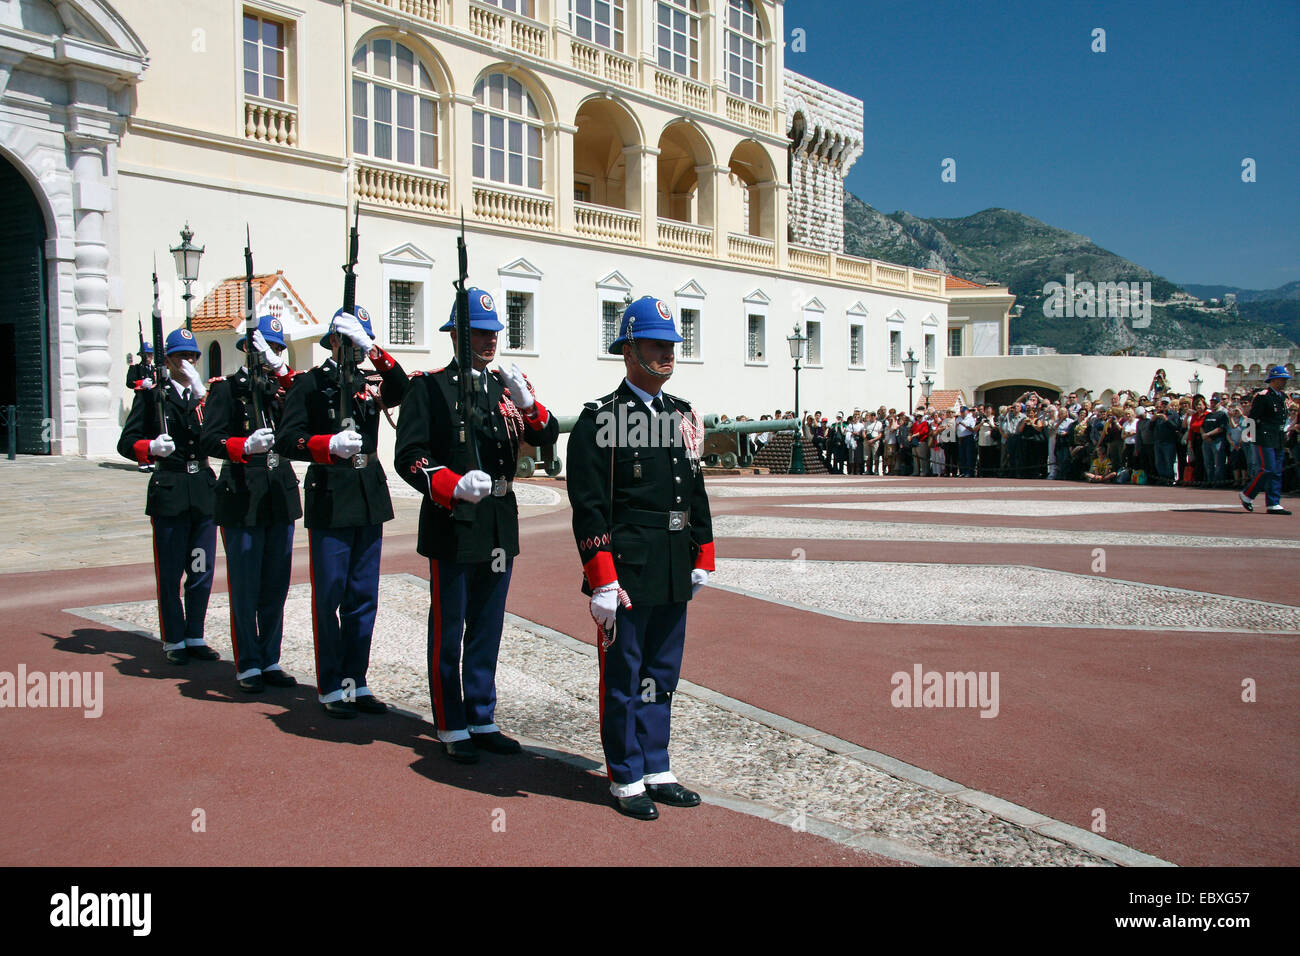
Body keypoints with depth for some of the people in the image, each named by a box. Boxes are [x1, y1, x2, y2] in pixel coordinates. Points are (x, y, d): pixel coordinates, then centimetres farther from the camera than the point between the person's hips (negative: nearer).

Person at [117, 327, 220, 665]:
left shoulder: (205, 394, 12)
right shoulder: (151, 393, 1)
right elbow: (126, 442, -2)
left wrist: (201, 394, -13)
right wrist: (151, 447, -22)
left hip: (204, 490, 4)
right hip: (169, 489, -4)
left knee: (202, 570, 8)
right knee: (170, 573, 2)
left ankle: (195, 637, 19)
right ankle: (173, 641, 14)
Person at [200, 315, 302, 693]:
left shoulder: (283, 386, 12)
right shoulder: (227, 388, 0)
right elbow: (209, 441, -10)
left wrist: (281, 369, -17)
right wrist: (246, 446, -27)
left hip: (281, 498, 4)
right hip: (242, 499, -4)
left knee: (276, 587, 9)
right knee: (245, 588, 1)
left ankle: (270, 661, 21)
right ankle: (248, 666, 13)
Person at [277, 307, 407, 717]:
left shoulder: (369, 385, 12)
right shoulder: (309, 384, -1)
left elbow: (402, 391, -10)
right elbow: (287, 440, -10)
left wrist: (373, 350, -20)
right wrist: (330, 445, -26)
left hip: (370, 503, 5)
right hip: (329, 503, -5)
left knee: (363, 599, 9)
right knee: (328, 599, 1)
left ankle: (356, 683, 19)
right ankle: (331, 688, 11)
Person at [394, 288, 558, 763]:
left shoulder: (504, 386, 11)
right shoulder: (429, 387, -4)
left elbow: (547, 437, 4)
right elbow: (409, 457, -12)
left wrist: (527, 403, -15)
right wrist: (455, 486, -26)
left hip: (500, 526, 6)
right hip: (452, 526, -5)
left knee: (487, 630, 15)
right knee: (448, 634, 5)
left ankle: (482, 720, 27)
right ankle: (452, 729, 18)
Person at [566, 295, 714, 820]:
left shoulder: (684, 415, 12)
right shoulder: (600, 419, -9)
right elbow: (589, 507, -13)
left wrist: (702, 557, 14)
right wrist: (601, 580, -17)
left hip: (674, 574, 7)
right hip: (627, 570, -7)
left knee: (661, 675, 15)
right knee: (622, 676, 6)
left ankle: (656, 770, 28)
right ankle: (626, 779, 19)